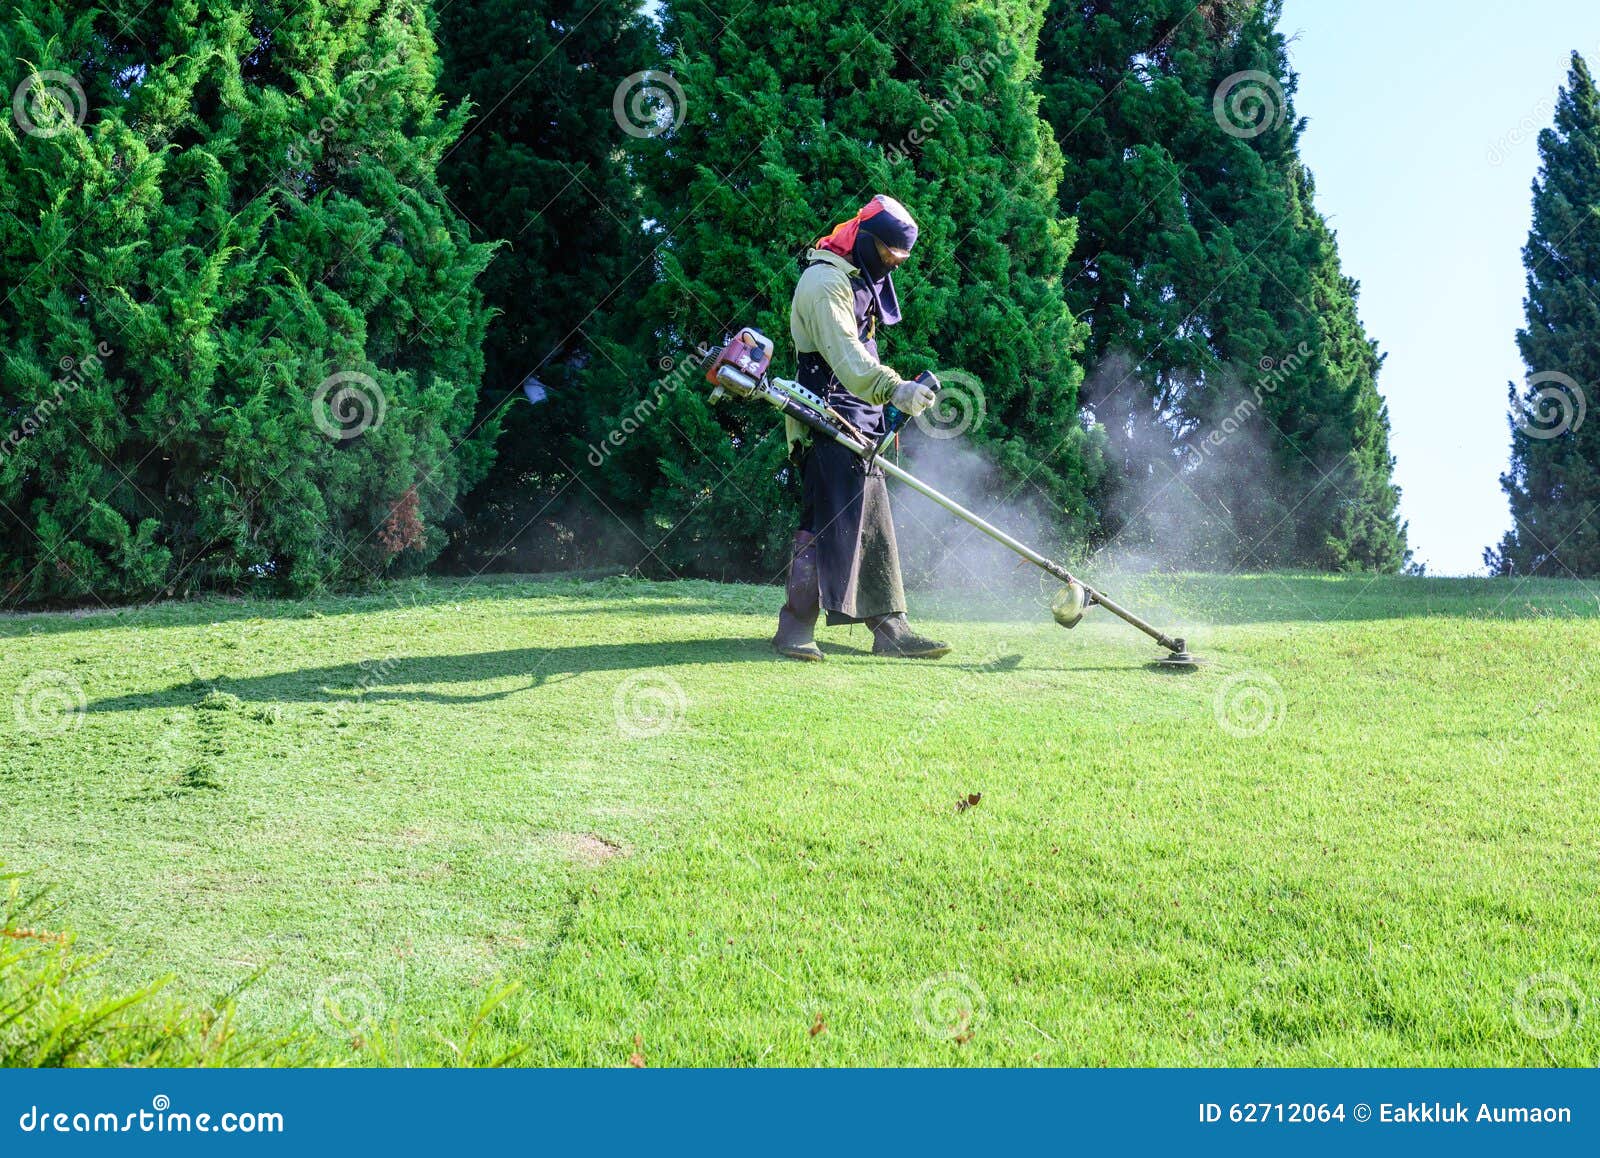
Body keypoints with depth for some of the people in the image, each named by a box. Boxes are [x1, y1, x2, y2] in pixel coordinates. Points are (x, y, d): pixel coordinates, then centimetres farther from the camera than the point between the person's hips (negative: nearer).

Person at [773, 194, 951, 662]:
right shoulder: (825, 280, -11)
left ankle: (889, 627, 8)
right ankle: (795, 627, -9)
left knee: (872, 524, 7)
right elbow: (842, 352, -27)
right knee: (829, 519, -13)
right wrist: (894, 388, -41)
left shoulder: (861, 281, 22)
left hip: (858, 421, 10)